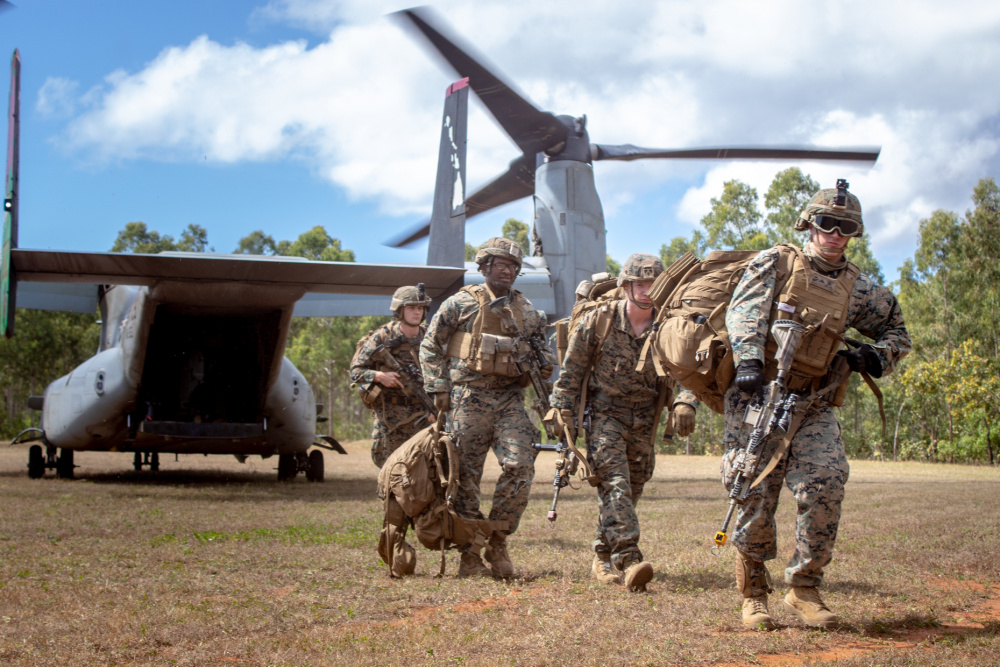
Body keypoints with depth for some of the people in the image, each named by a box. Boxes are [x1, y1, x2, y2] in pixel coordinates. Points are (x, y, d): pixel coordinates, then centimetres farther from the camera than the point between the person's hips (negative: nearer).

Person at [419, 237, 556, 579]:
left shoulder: (528, 311, 13)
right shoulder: (461, 303, 2)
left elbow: (541, 350, 24)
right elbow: (430, 346, 5)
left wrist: (545, 363, 0)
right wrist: (438, 387, -4)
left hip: (511, 399, 3)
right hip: (470, 398, -3)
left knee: (520, 466, -12)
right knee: (467, 476, 0)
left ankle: (498, 543, 4)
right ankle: (470, 555, 10)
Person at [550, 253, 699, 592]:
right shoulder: (598, 321, -7)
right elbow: (572, 370, 0)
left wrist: (685, 402, -28)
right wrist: (564, 412, -3)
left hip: (644, 421, 4)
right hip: (605, 414, -3)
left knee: (631, 490, 9)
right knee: (615, 484, -19)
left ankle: (603, 558, 24)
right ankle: (627, 558, -29)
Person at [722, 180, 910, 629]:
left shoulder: (858, 289, 12)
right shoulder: (775, 263, 2)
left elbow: (897, 333, 24)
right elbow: (744, 312, -12)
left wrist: (873, 358, 1)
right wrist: (749, 360, -29)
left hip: (814, 404, 3)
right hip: (758, 394, -3)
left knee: (826, 485, -15)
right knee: (756, 493, -6)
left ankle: (804, 589, -1)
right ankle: (753, 595, 9)